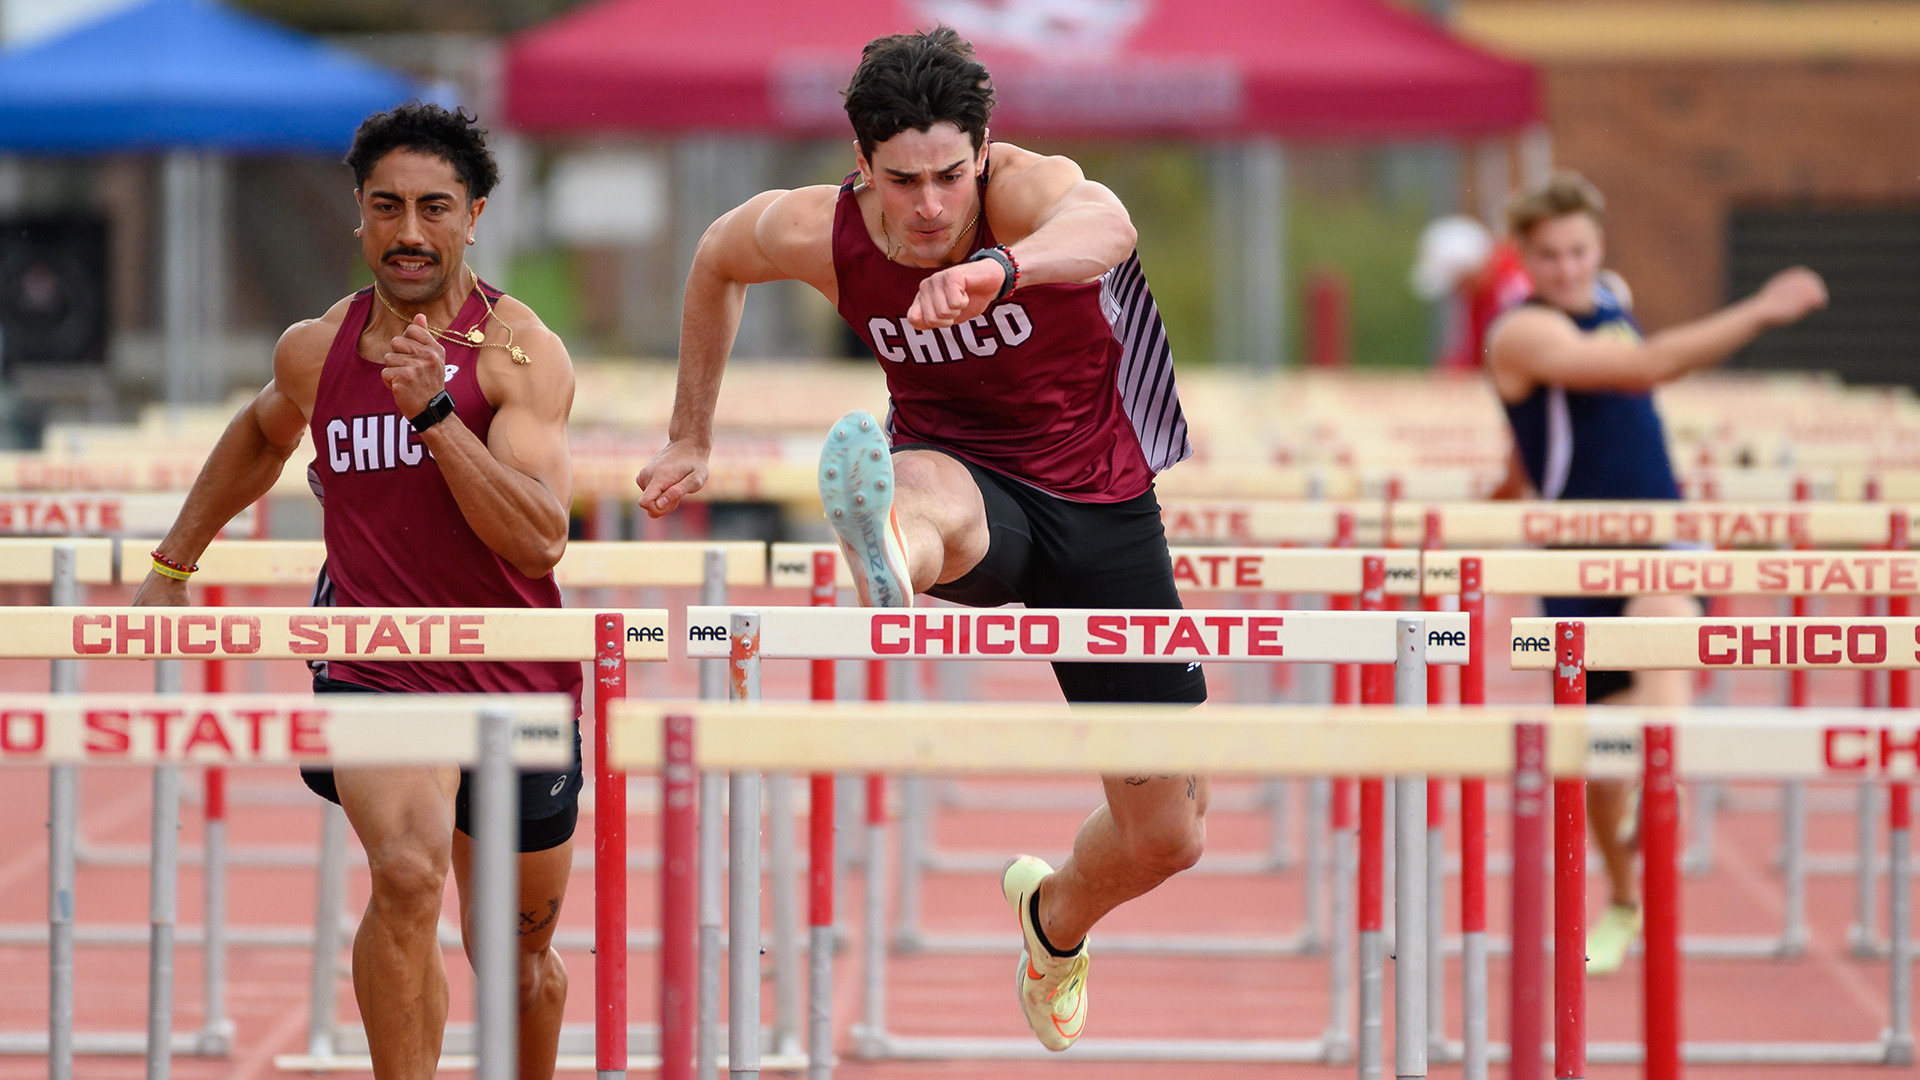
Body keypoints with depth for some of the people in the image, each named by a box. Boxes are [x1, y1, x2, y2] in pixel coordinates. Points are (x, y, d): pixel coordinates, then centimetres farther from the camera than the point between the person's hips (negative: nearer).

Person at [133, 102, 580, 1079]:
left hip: (515, 688, 0)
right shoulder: (315, 350, 0)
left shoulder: (520, 352, -11)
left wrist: (435, 410, -30)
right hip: (373, 669, 0)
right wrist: (172, 565, 29)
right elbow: (261, 432, 26)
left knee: (519, 958, 15)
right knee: (407, 874, -30)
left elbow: (539, 540, -22)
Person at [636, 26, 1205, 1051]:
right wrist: (690, 438, 16)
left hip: (1100, 501, 0)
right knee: (926, 499, -43)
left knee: (1167, 837, 6)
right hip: (963, 472, 0)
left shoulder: (1027, 190, -27)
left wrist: (999, 268, -76)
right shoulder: (818, 233, -16)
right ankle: (886, 556, -82)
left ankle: (1053, 917, 41)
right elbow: (716, 258, 9)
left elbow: (1102, 222, -53)